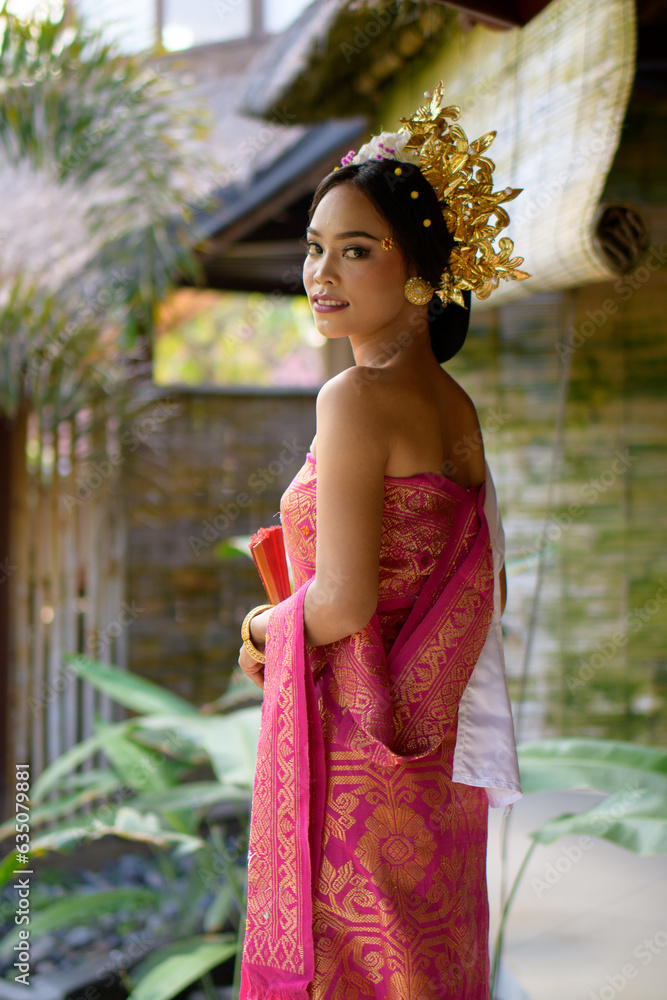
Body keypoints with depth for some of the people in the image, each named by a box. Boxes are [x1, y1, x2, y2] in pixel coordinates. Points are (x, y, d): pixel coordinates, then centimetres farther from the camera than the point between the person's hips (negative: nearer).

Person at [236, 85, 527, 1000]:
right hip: (431, 757, 8)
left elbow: (344, 600, -22)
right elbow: (486, 590, 14)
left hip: (348, 745, -8)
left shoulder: (354, 399, -17)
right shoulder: (455, 407, 8)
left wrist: (267, 627, -3)